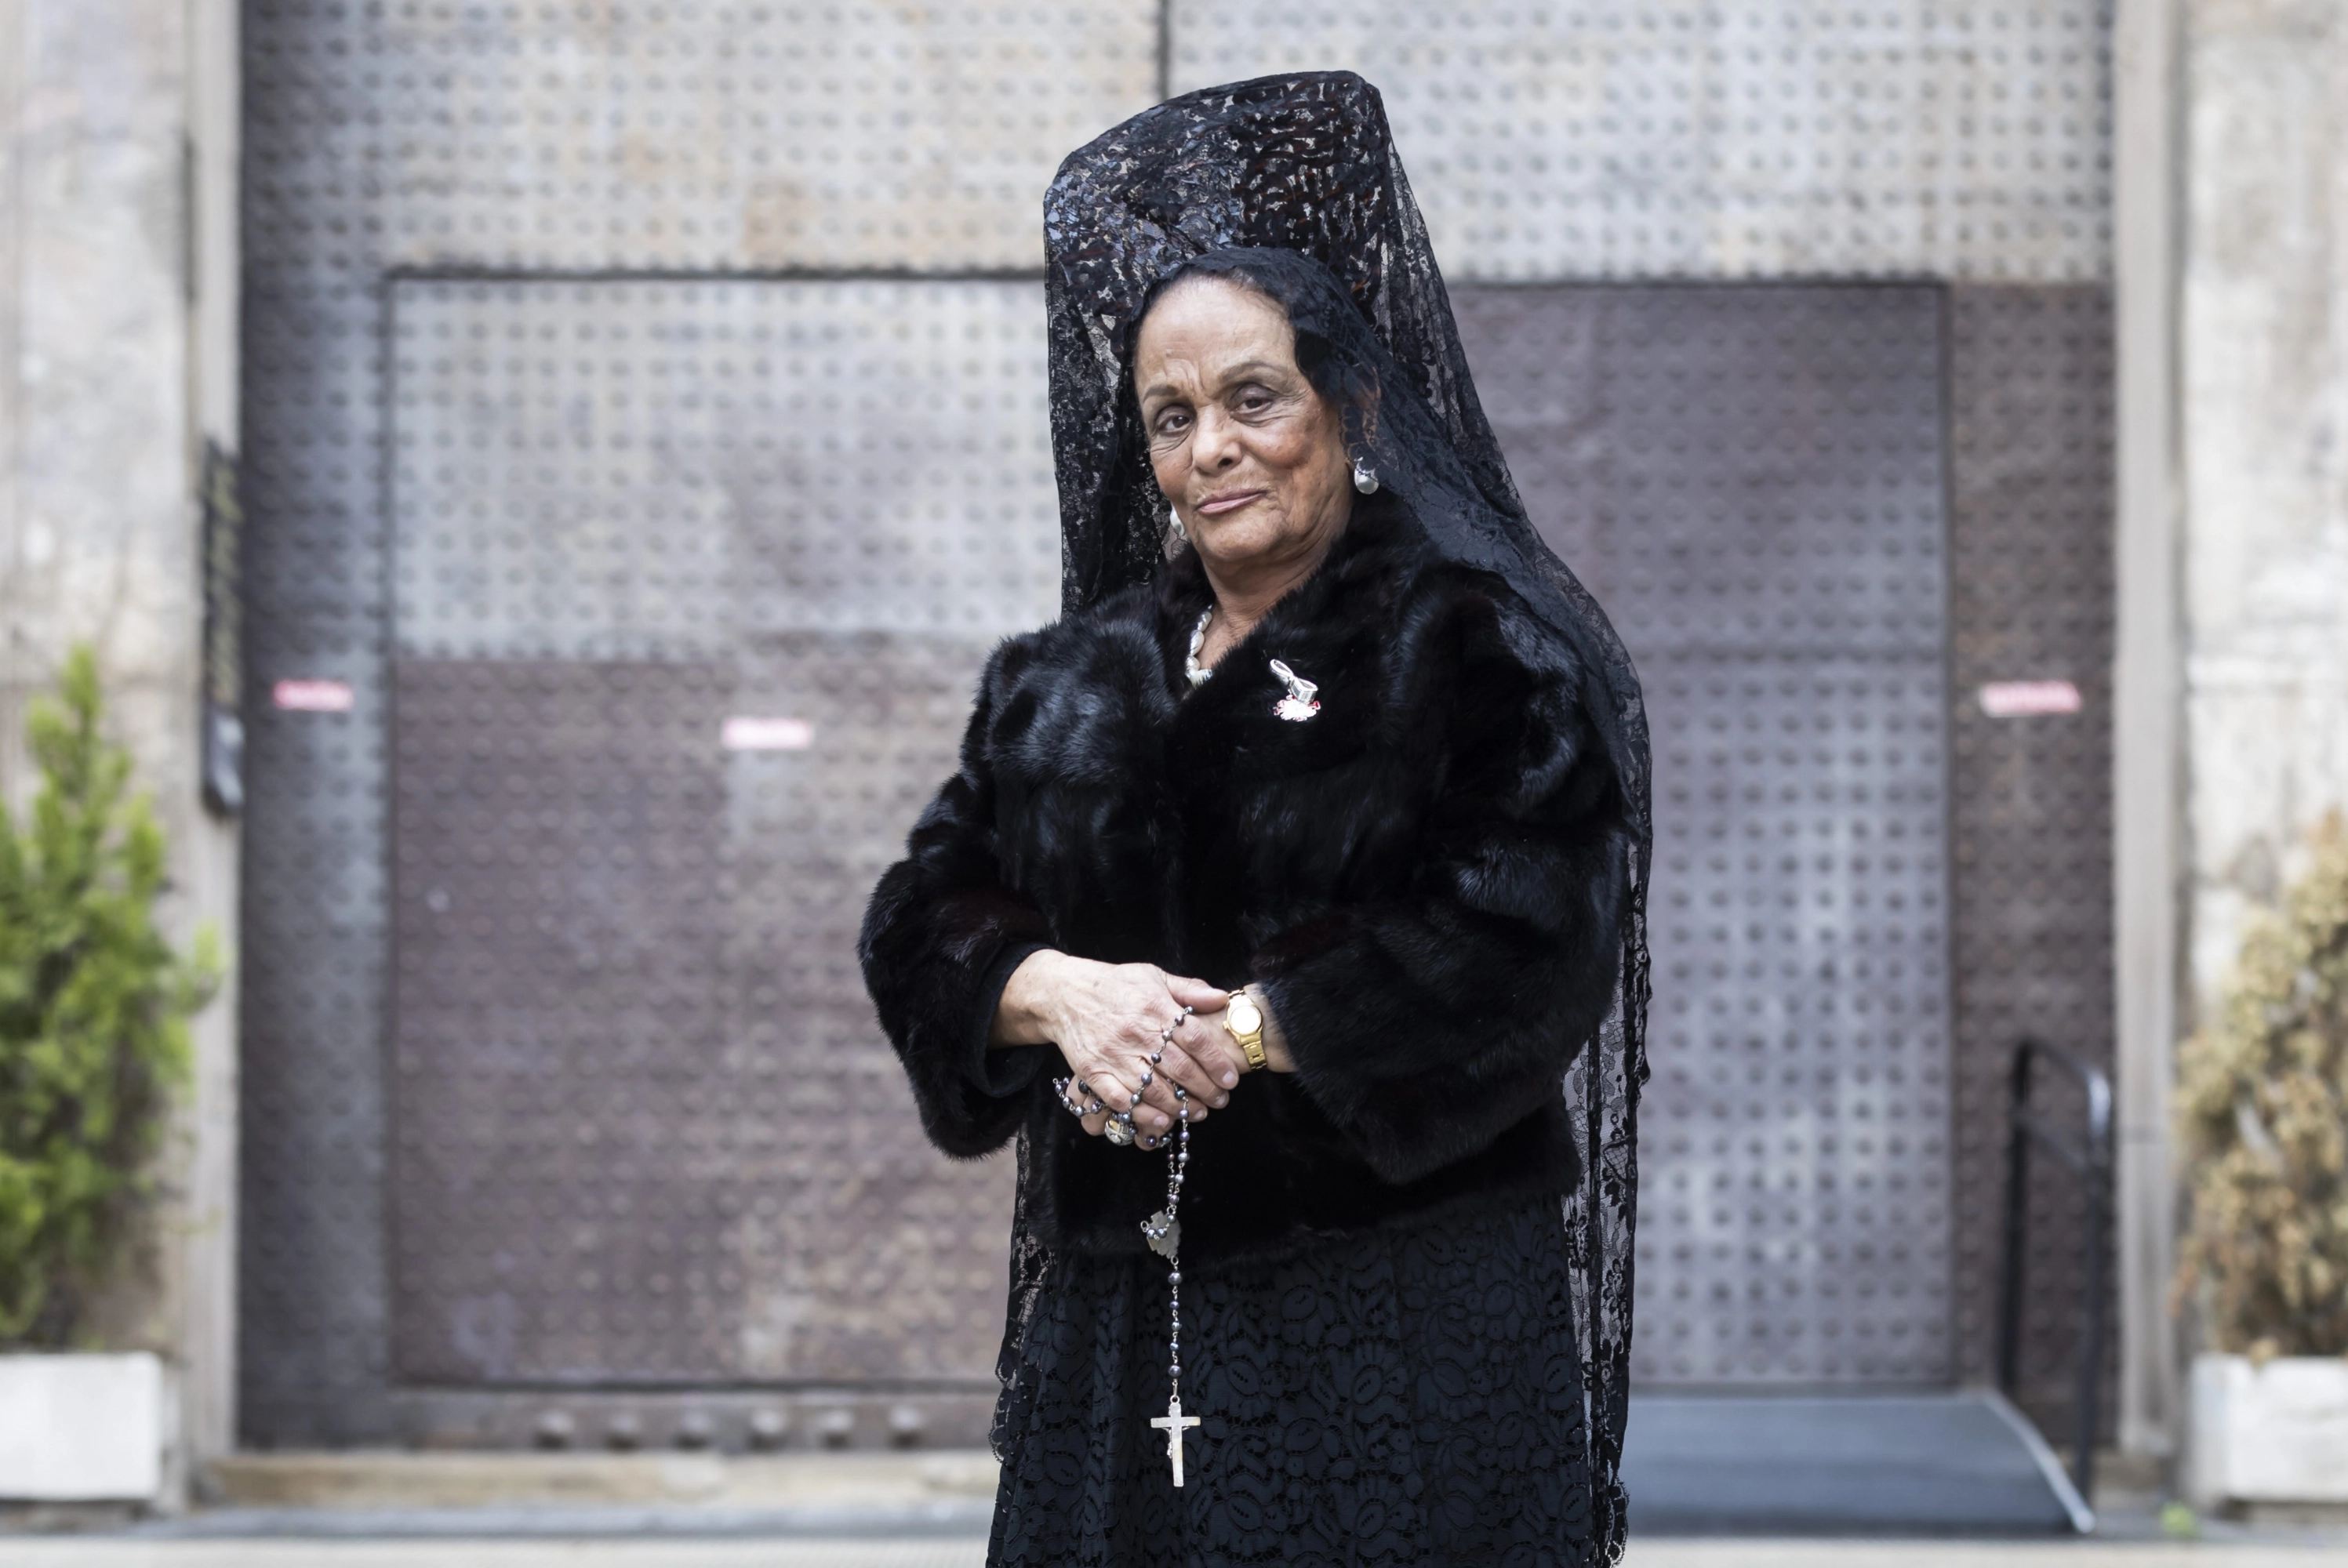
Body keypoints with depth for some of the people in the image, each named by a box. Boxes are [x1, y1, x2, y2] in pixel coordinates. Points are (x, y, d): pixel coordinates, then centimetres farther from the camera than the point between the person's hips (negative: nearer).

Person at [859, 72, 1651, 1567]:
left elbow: (1523, 948, -13)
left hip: (1406, 1329, -4)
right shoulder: (1067, 687, 15)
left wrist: (1232, 1033, -17)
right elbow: (923, 918, 7)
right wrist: (1059, 992, -14)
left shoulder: (1484, 653, -1)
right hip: (1115, 1323, 5)